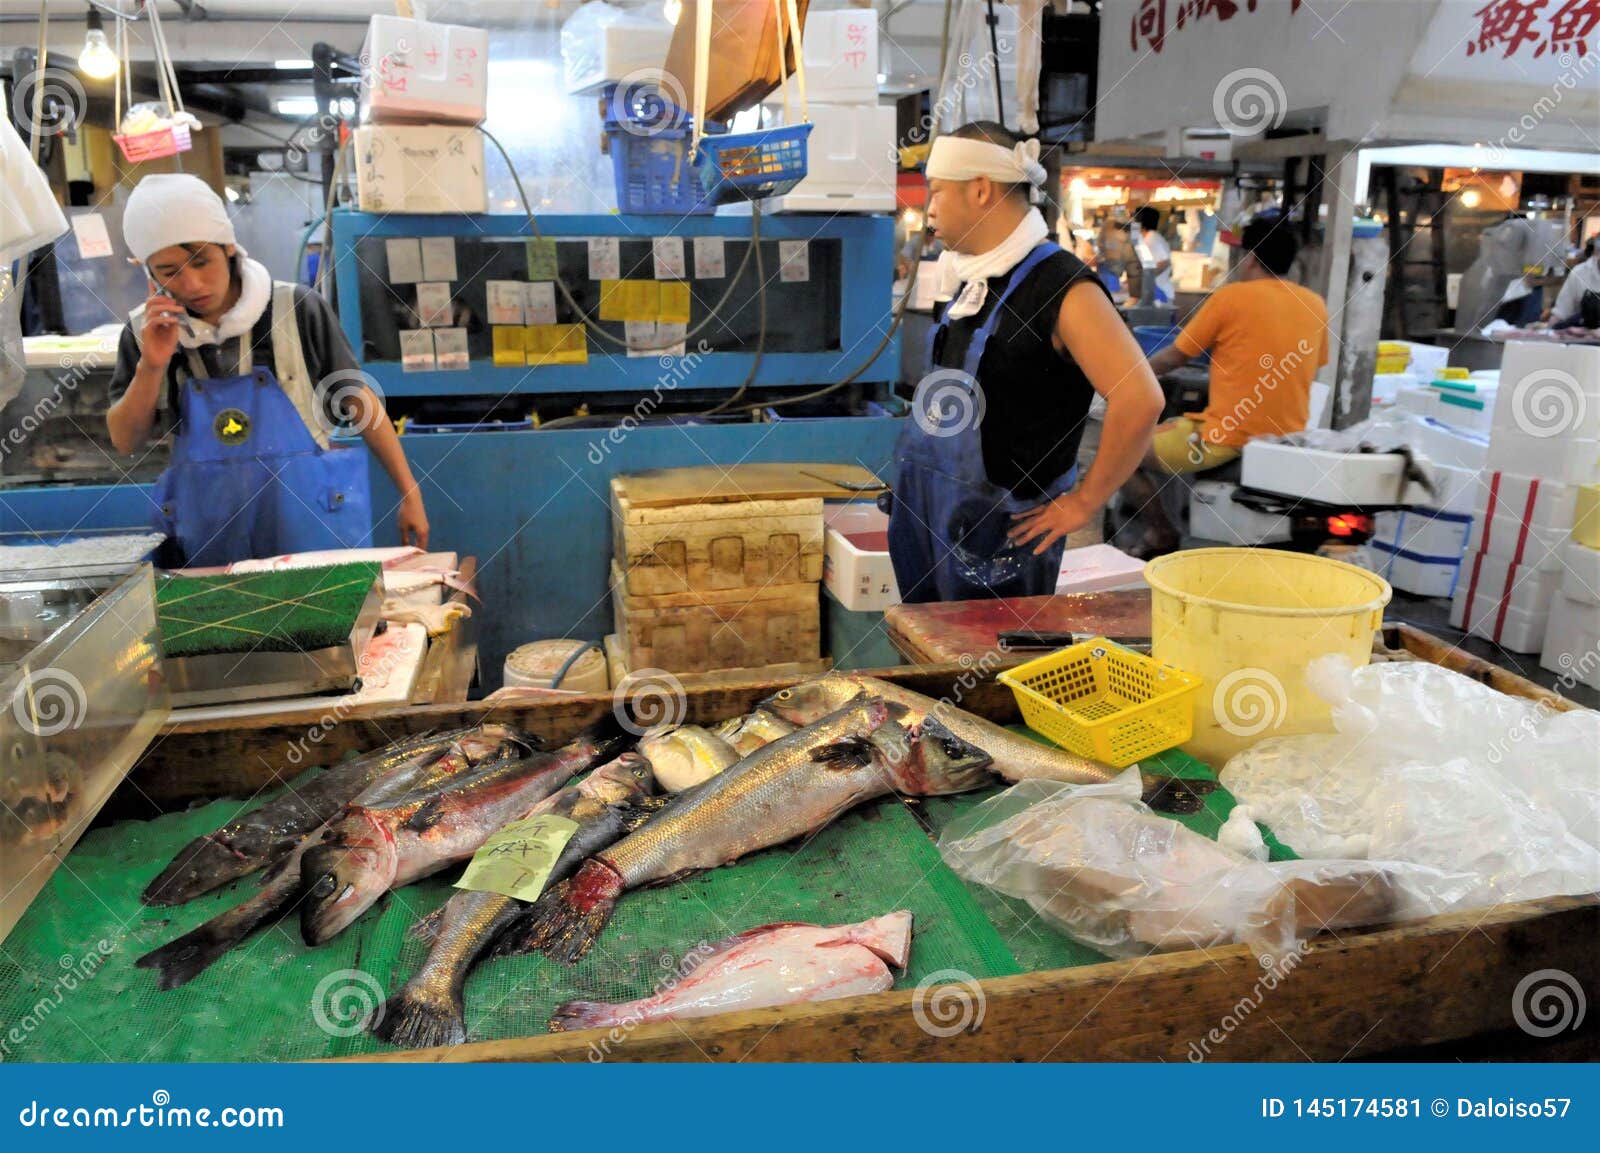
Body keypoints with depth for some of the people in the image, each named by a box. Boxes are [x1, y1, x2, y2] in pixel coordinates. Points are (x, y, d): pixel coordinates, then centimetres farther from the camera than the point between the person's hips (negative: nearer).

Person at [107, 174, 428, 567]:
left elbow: (360, 401, -1)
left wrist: (409, 493, 0)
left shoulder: (296, 311, -6)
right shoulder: (147, 333, 3)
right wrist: (152, 366, -12)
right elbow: (125, 441, 4)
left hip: (309, 526, -2)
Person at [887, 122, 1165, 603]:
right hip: (922, 518, 8)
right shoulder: (970, 279, 10)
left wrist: (1083, 503, -17)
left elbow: (1140, 400, -24)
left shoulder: (1060, 287, -16)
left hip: (997, 532, -8)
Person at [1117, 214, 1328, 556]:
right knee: (1169, 427, 31)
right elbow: (1304, 373, 18)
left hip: (1228, 439, -8)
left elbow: (1175, 356, -1)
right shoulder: (1315, 305, 7)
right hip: (1288, 437, 8)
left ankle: (1165, 535, 7)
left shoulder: (1231, 297, -9)